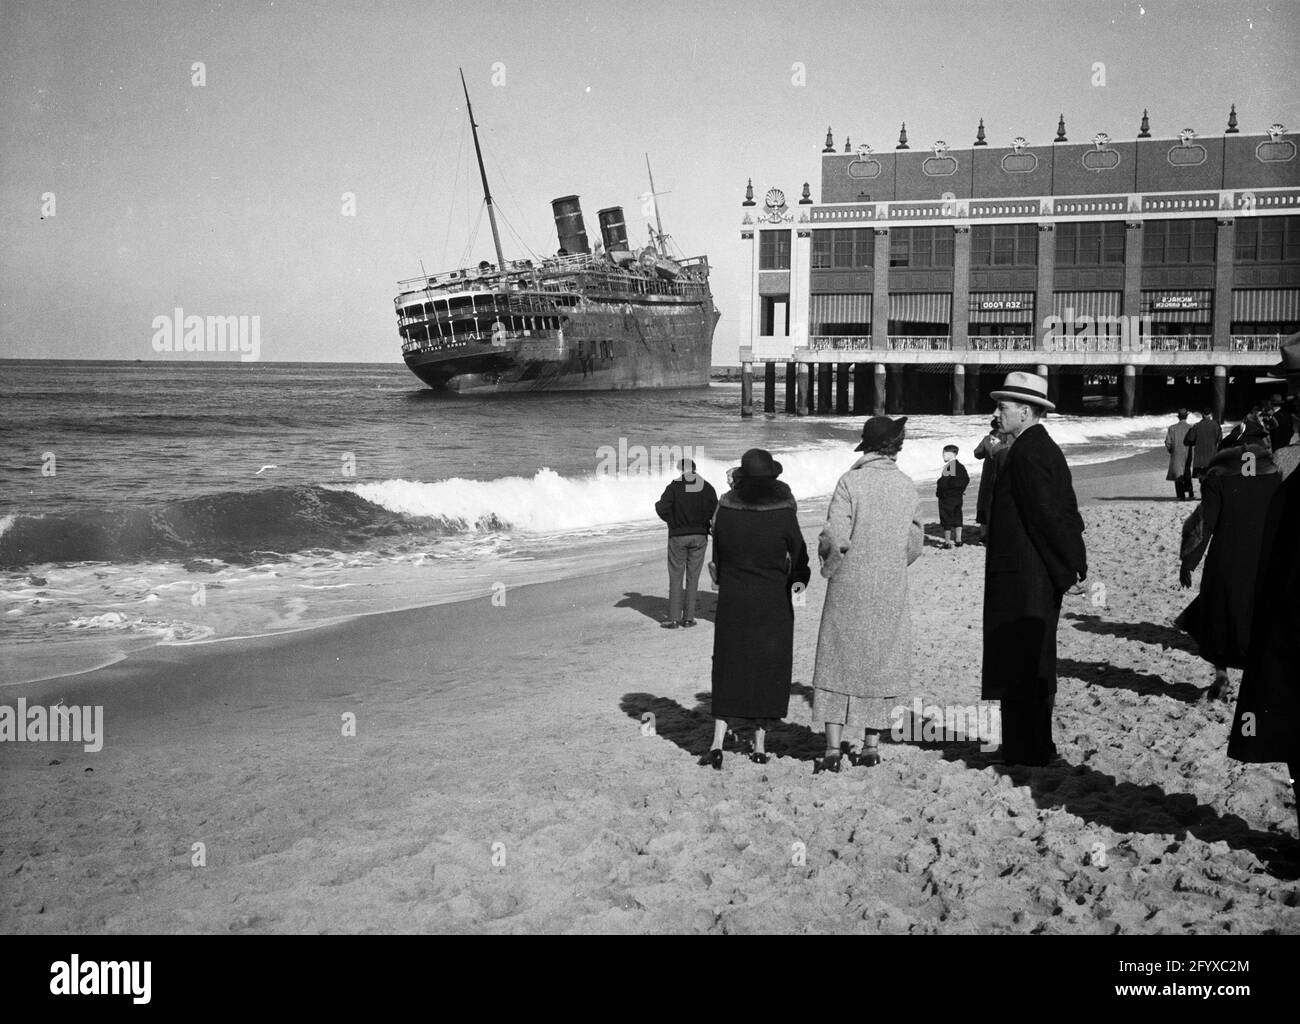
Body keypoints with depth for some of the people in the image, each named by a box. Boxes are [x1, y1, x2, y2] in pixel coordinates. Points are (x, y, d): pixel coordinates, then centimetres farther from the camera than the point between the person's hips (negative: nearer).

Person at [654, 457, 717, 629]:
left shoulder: (674, 486, -6)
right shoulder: (706, 486, 0)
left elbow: (662, 508, -17)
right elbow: (715, 510, -7)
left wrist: (673, 522, -1)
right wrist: (702, 522, 7)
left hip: (678, 536, -2)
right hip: (699, 536, 2)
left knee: (675, 577, 4)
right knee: (693, 577, 8)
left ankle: (673, 617, 1)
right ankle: (688, 617, 7)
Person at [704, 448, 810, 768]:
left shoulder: (725, 510, -8)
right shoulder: (784, 513, -12)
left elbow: (717, 553, 2)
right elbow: (799, 553, -2)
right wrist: (797, 581, 17)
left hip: (732, 601, 1)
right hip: (773, 602, -1)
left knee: (727, 668, 9)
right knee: (768, 669, 12)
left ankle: (718, 743, -2)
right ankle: (760, 744, 15)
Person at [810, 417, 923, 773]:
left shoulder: (851, 481, -12)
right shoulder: (907, 486, 0)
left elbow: (835, 537, -15)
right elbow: (914, 545, 4)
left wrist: (828, 562, 5)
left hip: (850, 586, -3)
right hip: (892, 590, 3)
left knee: (838, 663, 5)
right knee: (880, 663, 13)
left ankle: (833, 747, 1)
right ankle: (871, 743, 16)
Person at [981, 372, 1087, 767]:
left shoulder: (1025, 453, -17)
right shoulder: (1048, 449, 13)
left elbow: (1048, 515, -21)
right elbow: (1068, 513, 13)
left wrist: (1068, 570, -16)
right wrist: (1075, 566, 11)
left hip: (1019, 579, -10)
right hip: (1043, 578, 10)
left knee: (1017, 665, -2)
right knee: (1036, 664, 17)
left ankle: (1025, 750, 3)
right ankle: (1037, 745, 26)